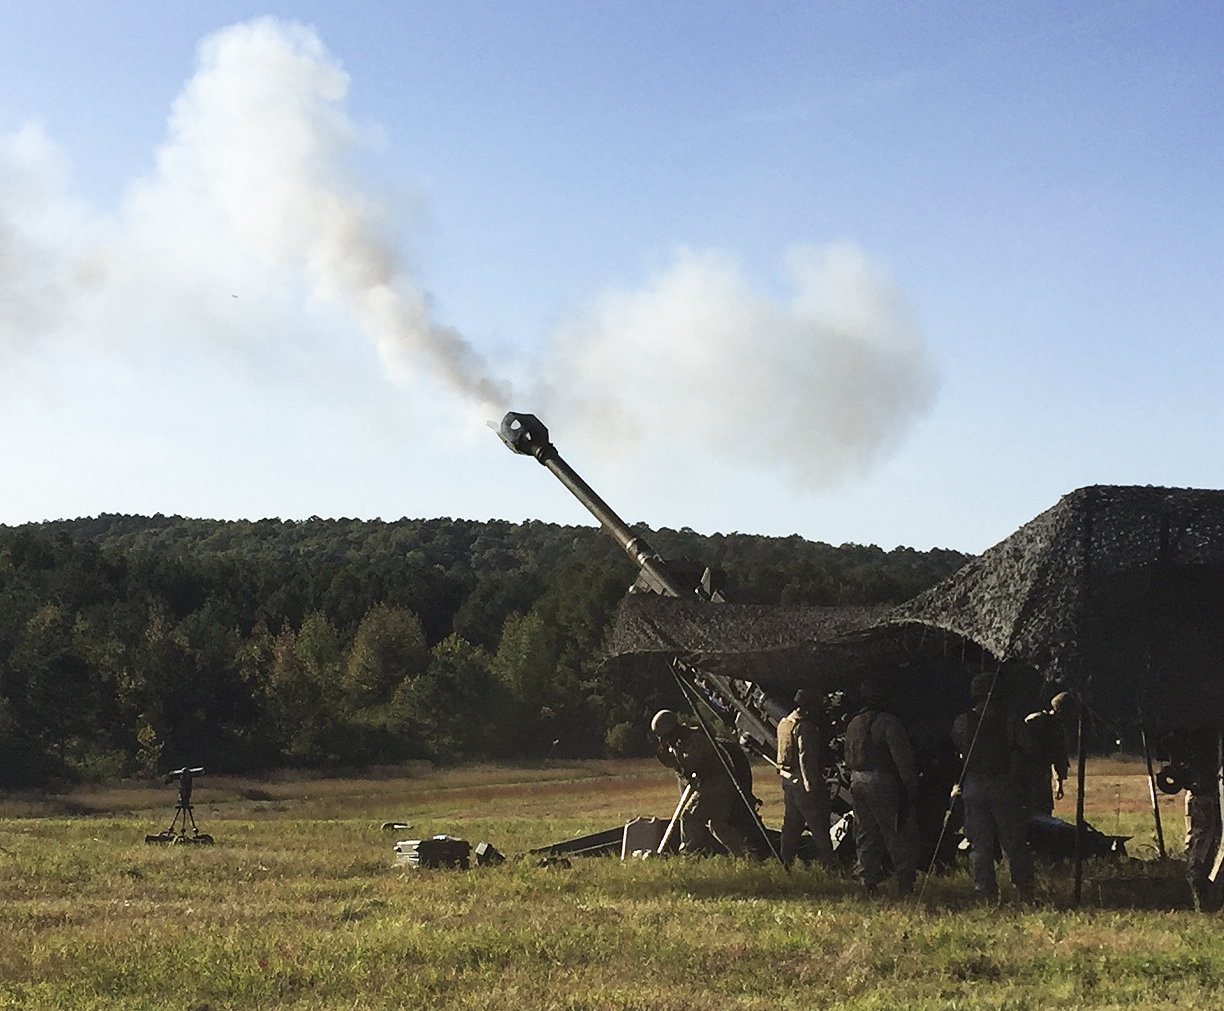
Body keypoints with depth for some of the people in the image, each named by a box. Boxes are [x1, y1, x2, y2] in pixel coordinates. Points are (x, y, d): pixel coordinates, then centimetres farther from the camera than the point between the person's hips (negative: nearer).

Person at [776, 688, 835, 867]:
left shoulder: (784, 723, 12)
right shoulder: (805, 728, -18)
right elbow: (806, 759, -22)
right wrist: (812, 787, -21)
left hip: (788, 779, 9)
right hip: (804, 781, -9)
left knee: (791, 825, 16)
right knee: (819, 827, -4)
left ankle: (786, 863, 20)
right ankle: (827, 864, -4)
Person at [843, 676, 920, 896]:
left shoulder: (853, 724, 14)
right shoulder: (887, 722, -12)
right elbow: (902, 756, -14)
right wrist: (911, 785, -9)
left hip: (857, 781, 7)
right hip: (881, 781, -7)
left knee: (865, 836, 11)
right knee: (898, 835, -3)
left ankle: (868, 882, 10)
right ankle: (904, 881, -7)